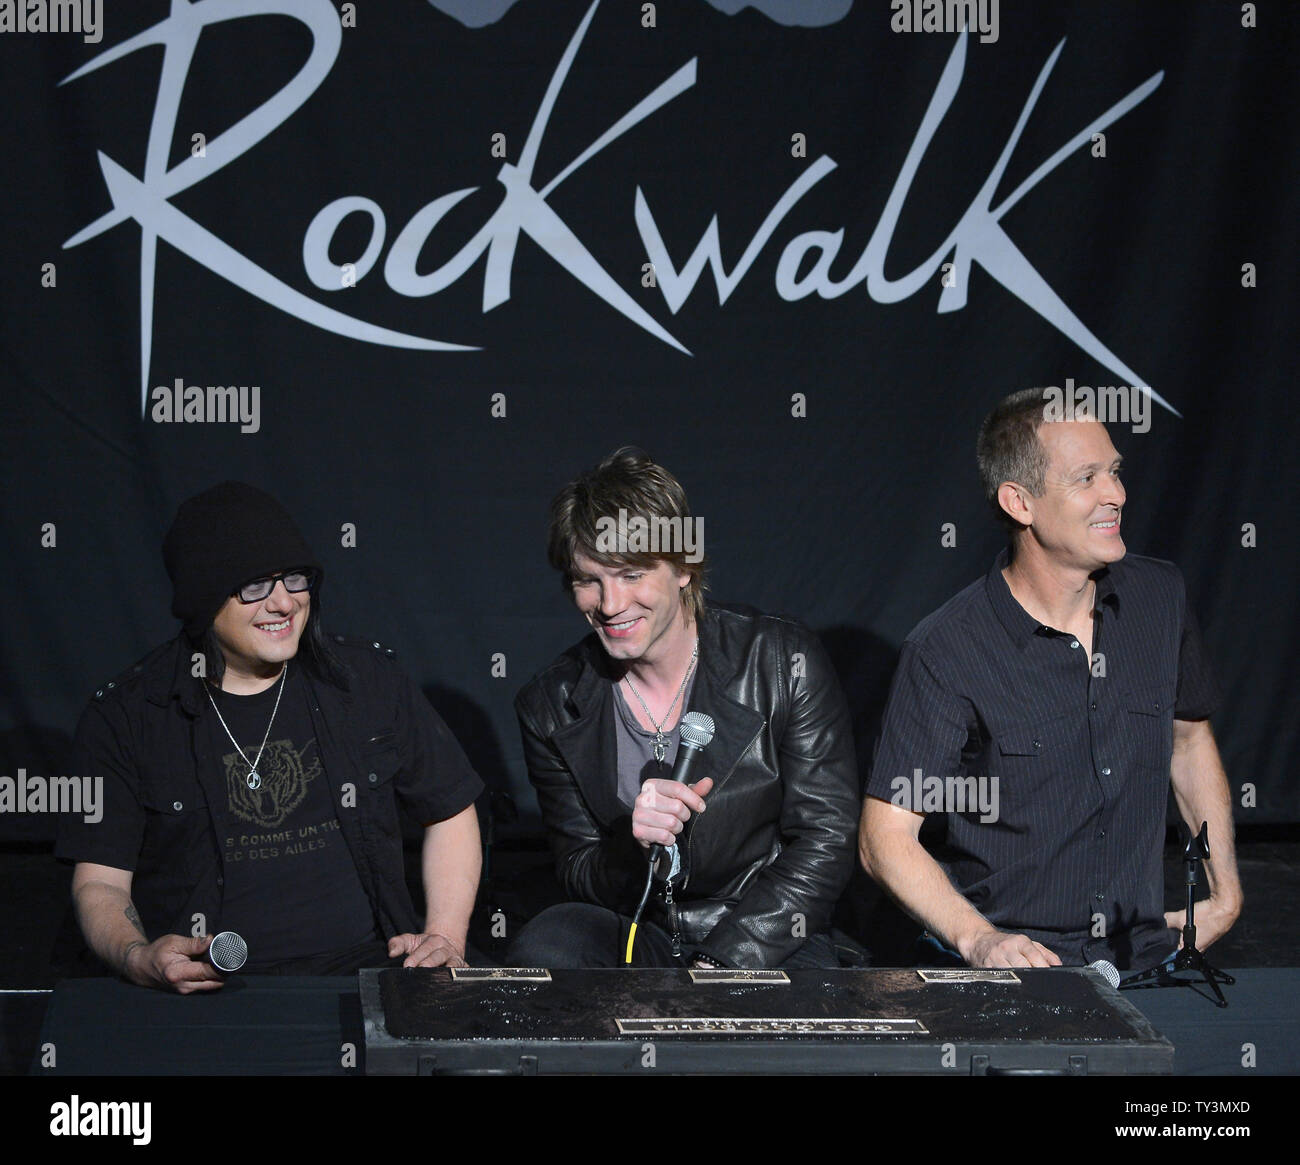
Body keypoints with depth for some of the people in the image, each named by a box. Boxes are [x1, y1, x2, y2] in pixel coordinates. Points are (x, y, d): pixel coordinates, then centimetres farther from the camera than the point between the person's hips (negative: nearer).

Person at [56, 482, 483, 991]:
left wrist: (445, 938, 4)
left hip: (365, 969, 2)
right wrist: (139, 959, -19)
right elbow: (100, 882, 2)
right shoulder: (124, 716, 3)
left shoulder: (368, 679, 9)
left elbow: (451, 813, 19)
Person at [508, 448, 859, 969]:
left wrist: (721, 964, -18)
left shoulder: (787, 662, -7)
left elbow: (824, 844, -8)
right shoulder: (550, 707, 0)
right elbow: (576, 876, 2)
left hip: (771, 943, -2)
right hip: (633, 937, 3)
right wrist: (633, 847, -22)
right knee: (545, 945, -29)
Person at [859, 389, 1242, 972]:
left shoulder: (1159, 597, 6)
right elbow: (885, 837, -11)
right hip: (1008, 969, -4)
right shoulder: (945, 651, -11)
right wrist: (977, 938, -25)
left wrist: (1225, 890, 17)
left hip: (1142, 958, 5)